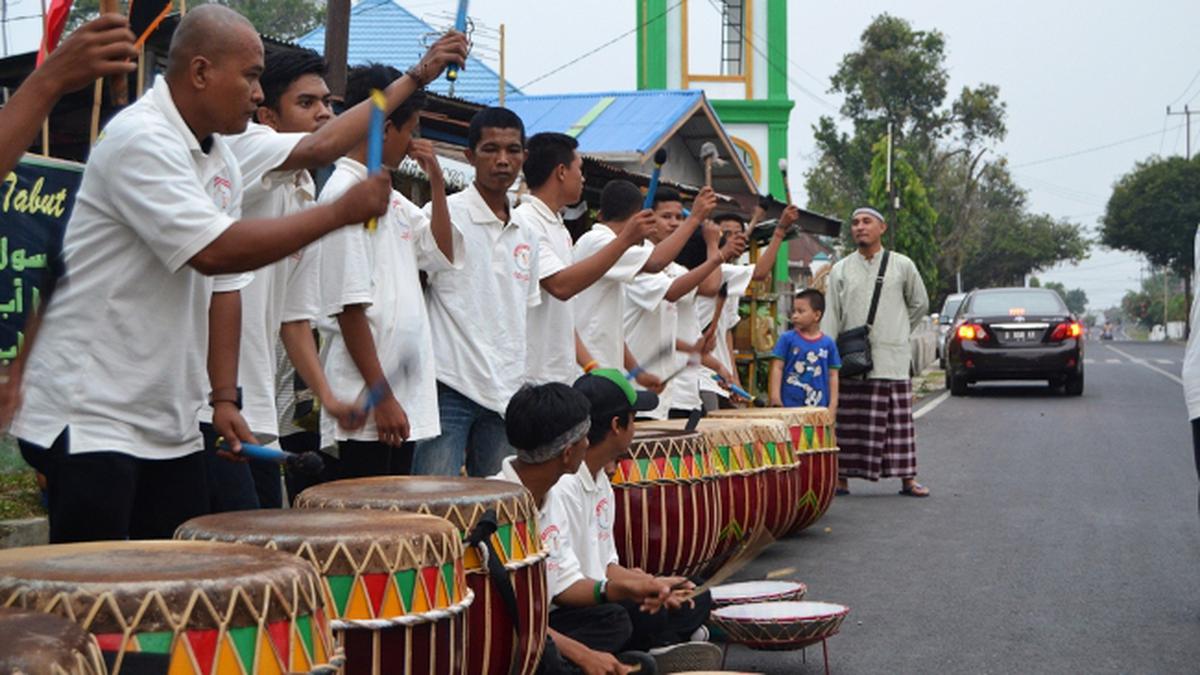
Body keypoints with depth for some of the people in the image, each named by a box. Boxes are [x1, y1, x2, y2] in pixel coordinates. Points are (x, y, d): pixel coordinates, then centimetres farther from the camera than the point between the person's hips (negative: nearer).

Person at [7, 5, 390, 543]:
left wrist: (223, 395, 9)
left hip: (171, 425, 9)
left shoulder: (221, 159, 11)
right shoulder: (140, 140, -17)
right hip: (89, 417, -8)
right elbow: (216, 252, -27)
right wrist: (342, 212, -21)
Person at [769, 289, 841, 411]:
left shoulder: (828, 343, 2)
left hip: (817, 406, 2)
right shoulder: (787, 339, -2)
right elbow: (777, 368, -3)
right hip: (789, 405, -2)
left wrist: (833, 403, 0)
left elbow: (833, 375, 5)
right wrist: (775, 396, -10)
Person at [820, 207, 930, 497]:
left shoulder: (902, 266, 6)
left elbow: (920, 304, 18)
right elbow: (831, 317, 5)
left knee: (899, 420, 0)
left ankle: (907, 478, 6)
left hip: (892, 360, -1)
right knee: (849, 423, 1)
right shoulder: (840, 270, 8)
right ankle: (841, 478, 8)